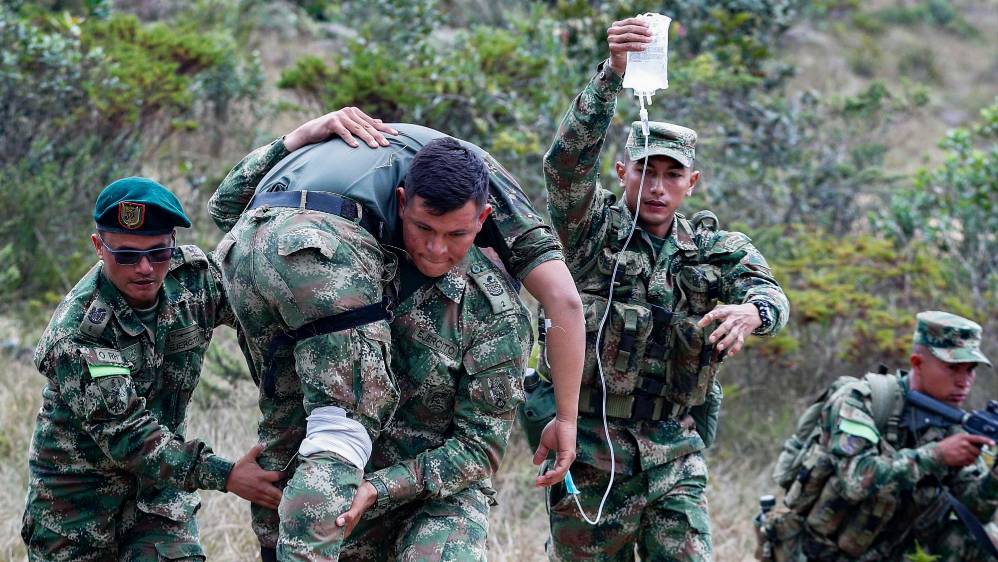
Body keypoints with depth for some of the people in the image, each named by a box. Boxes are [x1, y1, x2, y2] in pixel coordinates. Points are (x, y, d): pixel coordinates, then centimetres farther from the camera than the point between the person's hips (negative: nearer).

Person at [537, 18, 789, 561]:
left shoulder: (712, 249, 7)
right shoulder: (592, 231, -1)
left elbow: (771, 294, -9)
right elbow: (567, 159, -18)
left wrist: (750, 310, -35)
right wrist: (613, 71, -31)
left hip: (673, 457, 2)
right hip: (589, 451, -2)